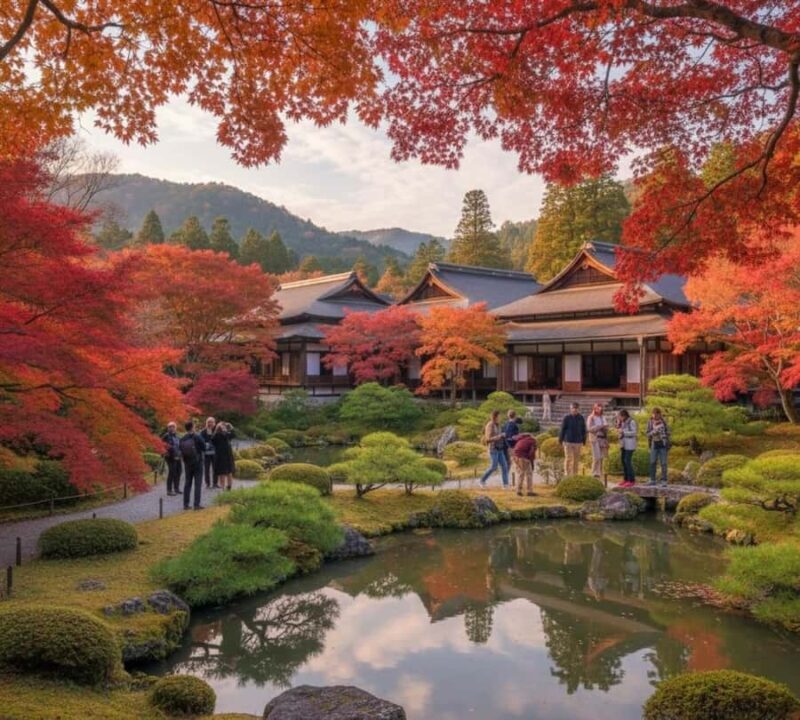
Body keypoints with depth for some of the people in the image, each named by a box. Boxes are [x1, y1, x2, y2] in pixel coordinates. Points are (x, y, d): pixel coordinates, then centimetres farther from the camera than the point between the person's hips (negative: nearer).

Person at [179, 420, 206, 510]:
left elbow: (181, 450, 2)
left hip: (187, 463, 4)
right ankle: (197, 504, -3)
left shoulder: (182, 439, -4)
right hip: (197, 463, -4)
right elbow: (204, 448, -8)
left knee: (187, 483, 11)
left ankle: (186, 504, 12)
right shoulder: (197, 437, -14)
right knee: (198, 484, 0)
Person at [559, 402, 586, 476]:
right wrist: (560, 440, 0)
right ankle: (567, 474, 5)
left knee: (577, 459, 7)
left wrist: (584, 440, 11)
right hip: (568, 442, -3)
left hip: (578, 442, 3)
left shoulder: (581, 418, 3)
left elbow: (584, 430, 10)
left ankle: (575, 474, 16)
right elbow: (562, 429, -1)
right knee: (568, 458, -3)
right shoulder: (566, 418, -5)